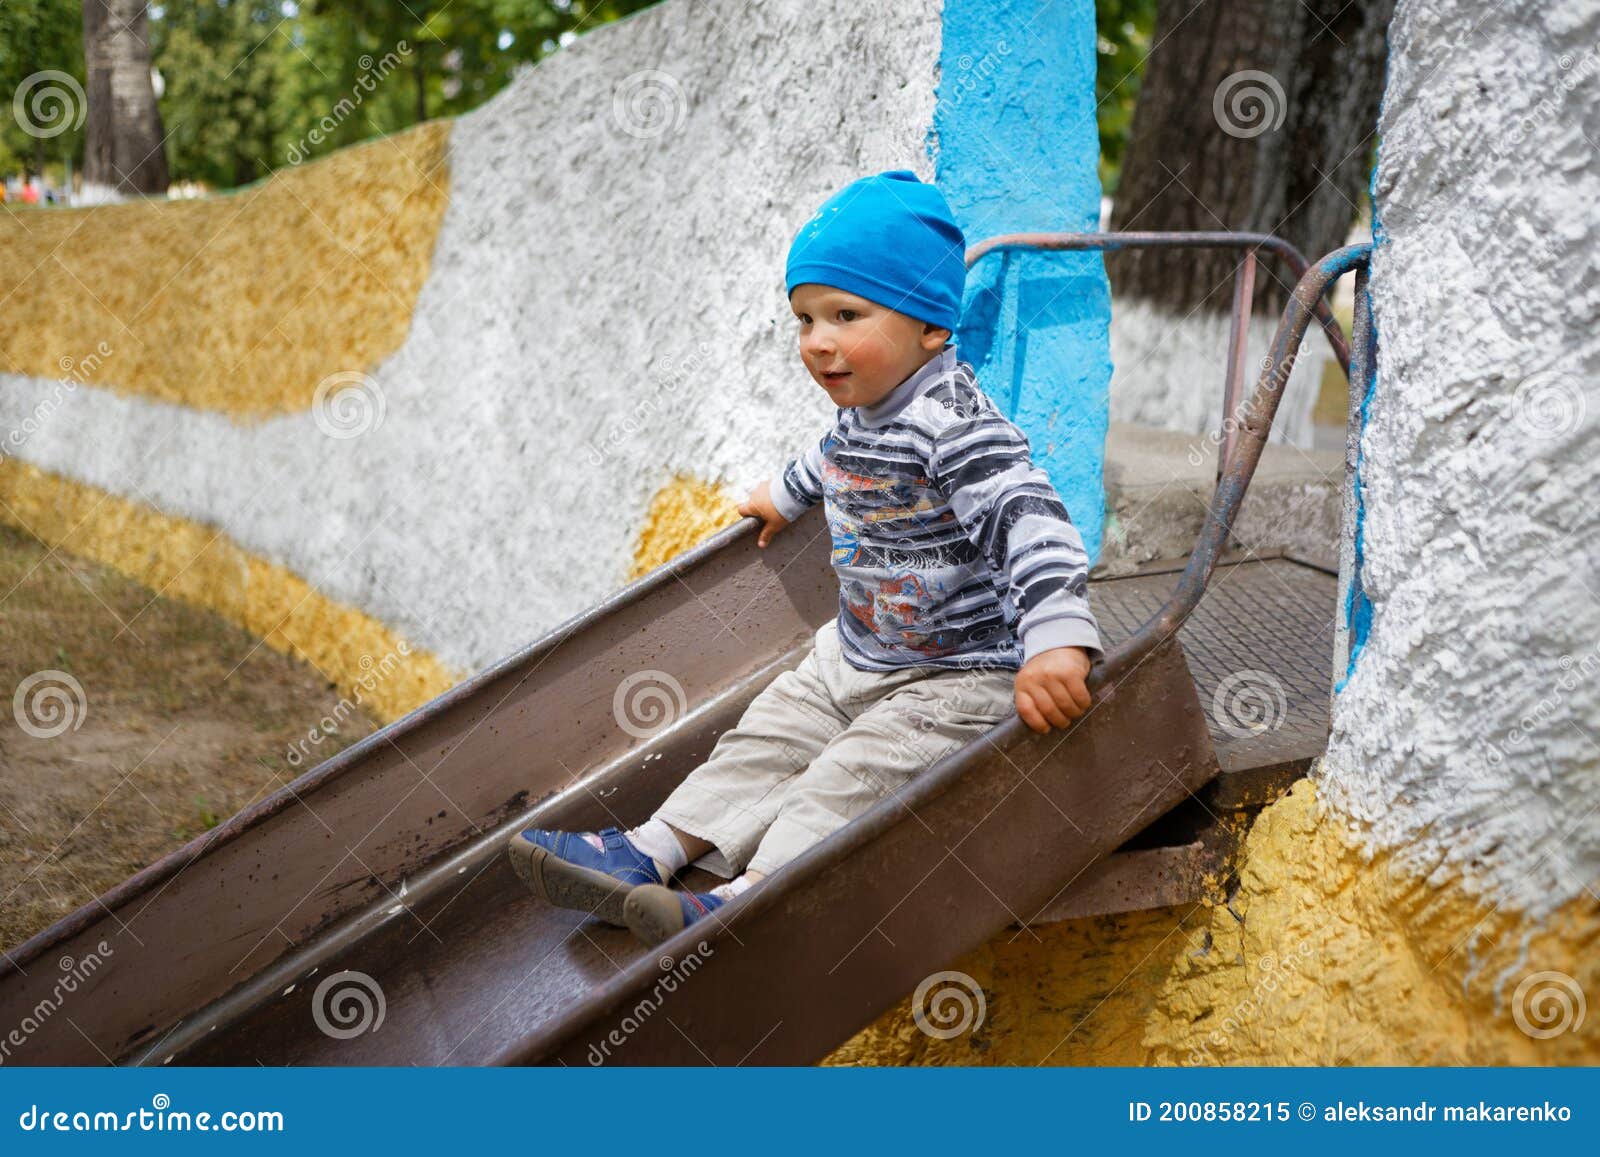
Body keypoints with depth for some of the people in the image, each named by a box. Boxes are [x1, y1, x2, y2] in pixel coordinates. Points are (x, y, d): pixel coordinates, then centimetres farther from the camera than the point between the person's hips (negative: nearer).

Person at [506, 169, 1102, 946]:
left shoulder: (954, 425, -27)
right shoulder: (860, 409, 3)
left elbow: (1029, 521, -37)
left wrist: (1057, 640, -50)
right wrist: (784, 495, 45)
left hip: (962, 673, -9)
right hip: (855, 655, 10)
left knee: (852, 776, -20)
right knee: (769, 734, 6)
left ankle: (747, 895, -28)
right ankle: (649, 853, 7)